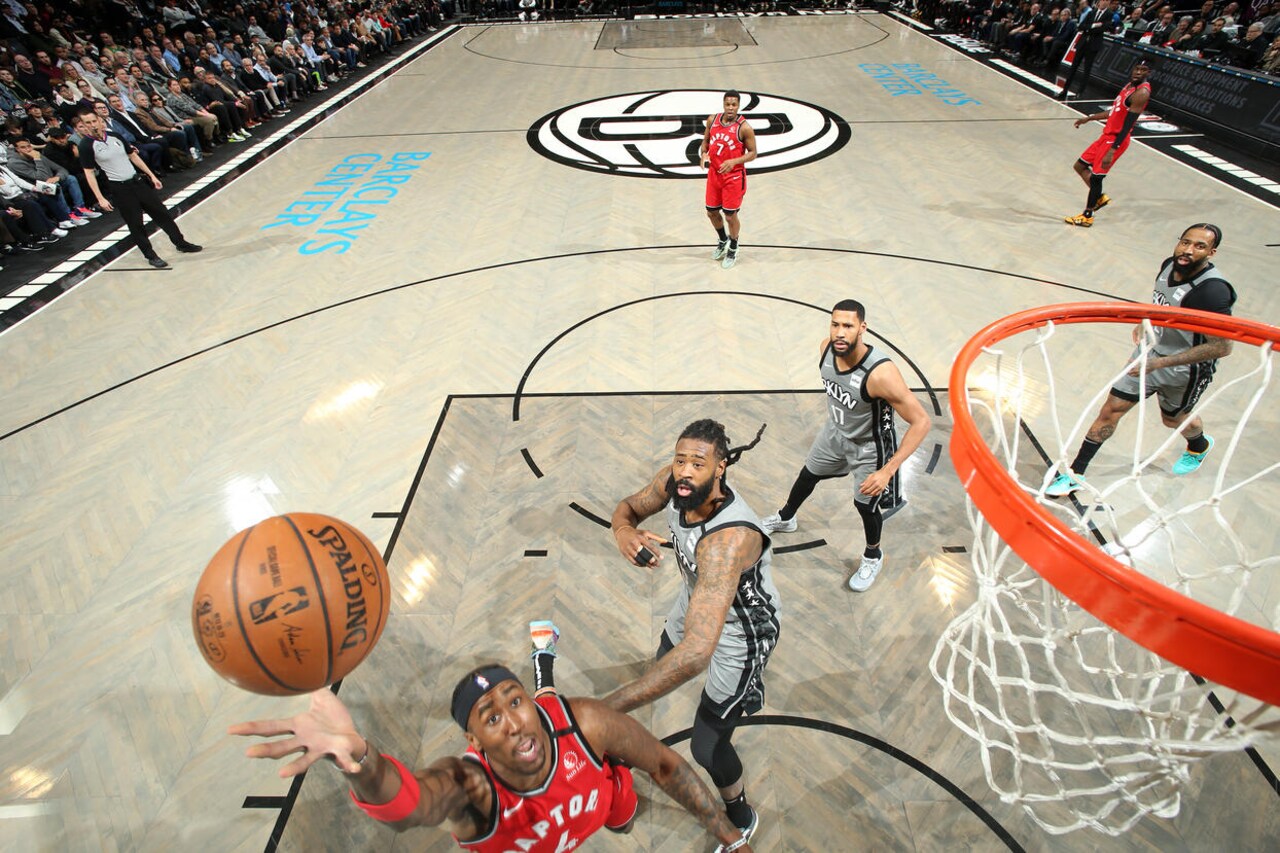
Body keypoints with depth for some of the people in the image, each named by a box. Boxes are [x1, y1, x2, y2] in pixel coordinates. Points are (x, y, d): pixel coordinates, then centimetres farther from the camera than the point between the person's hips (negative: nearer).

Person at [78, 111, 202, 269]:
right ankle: (151, 256, 9)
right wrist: (100, 199, -14)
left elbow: (133, 156, 15)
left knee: (161, 212, 8)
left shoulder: (115, 136, 5)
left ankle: (180, 243, 21)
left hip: (138, 180, 5)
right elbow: (89, 173, -7)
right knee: (135, 224, 0)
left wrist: (151, 176, 11)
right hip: (120, 189, -5)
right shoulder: (87, 147, -8)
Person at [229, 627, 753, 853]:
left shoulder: (583, 723, -43)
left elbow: (664, 764, -27)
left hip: (592, 780, 1)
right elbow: (409, 803, -72)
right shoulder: (469, 786, -47)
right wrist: (359, 756, -95)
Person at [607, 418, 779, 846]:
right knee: (665, 661, 32)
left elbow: (697, 651, -55)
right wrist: (623, 530, -31)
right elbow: (628, 507, -5)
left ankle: (740, 815, 40)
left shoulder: (729, 537, -46)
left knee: (706, 746, 3)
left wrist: (606, 708, -57)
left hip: (741, 629, -7)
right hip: (698, 599, 7)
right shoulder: (672, 481, -24)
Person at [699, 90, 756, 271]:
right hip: (714, 174, 5)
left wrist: (734, 161, -27)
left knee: (730, 215, 2)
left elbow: (752, 153, -11)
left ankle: (733, 249, 27)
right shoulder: (712, 120, -2)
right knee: (712, 212, 15)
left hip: (734, 177, -5)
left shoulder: (744, 128, -18)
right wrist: (704, 154, -9)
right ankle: (723, 240, 42)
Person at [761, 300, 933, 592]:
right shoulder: (826, 348, -22)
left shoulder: (880, 373, -40)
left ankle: (873, 557, 43)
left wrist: (887, 470, -36)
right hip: (835, 431, 6)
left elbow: (921, 422, -33)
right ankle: (785, 518, 55)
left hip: (869, 447, -5)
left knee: (865, 504, 11)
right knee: (807, 476, 24)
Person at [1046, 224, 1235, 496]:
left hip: (1186, 369, -5)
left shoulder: (1212, 290, -30)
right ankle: (1075, 474, 8)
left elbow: (1222, 347, -28)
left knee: (1173, 419, 21)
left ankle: (1200, 445, 60)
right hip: (1150, 351, 5)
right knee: (1110, 410, 0)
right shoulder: (1169, 265, -9)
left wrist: (1159, 363, -32)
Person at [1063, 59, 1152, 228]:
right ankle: (1100, 197, 28)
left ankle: (1087, 217, 7)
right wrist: (1088, 119, 27)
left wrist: (1112, 151, -31)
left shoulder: (1141, 93, -20)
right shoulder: (1130, 85, 11)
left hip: (1115, 140, -10)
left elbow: (1128, 125, -26)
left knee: (1096, 176, -5)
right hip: (1107, 135, 10)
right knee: (1080, 166, 17)